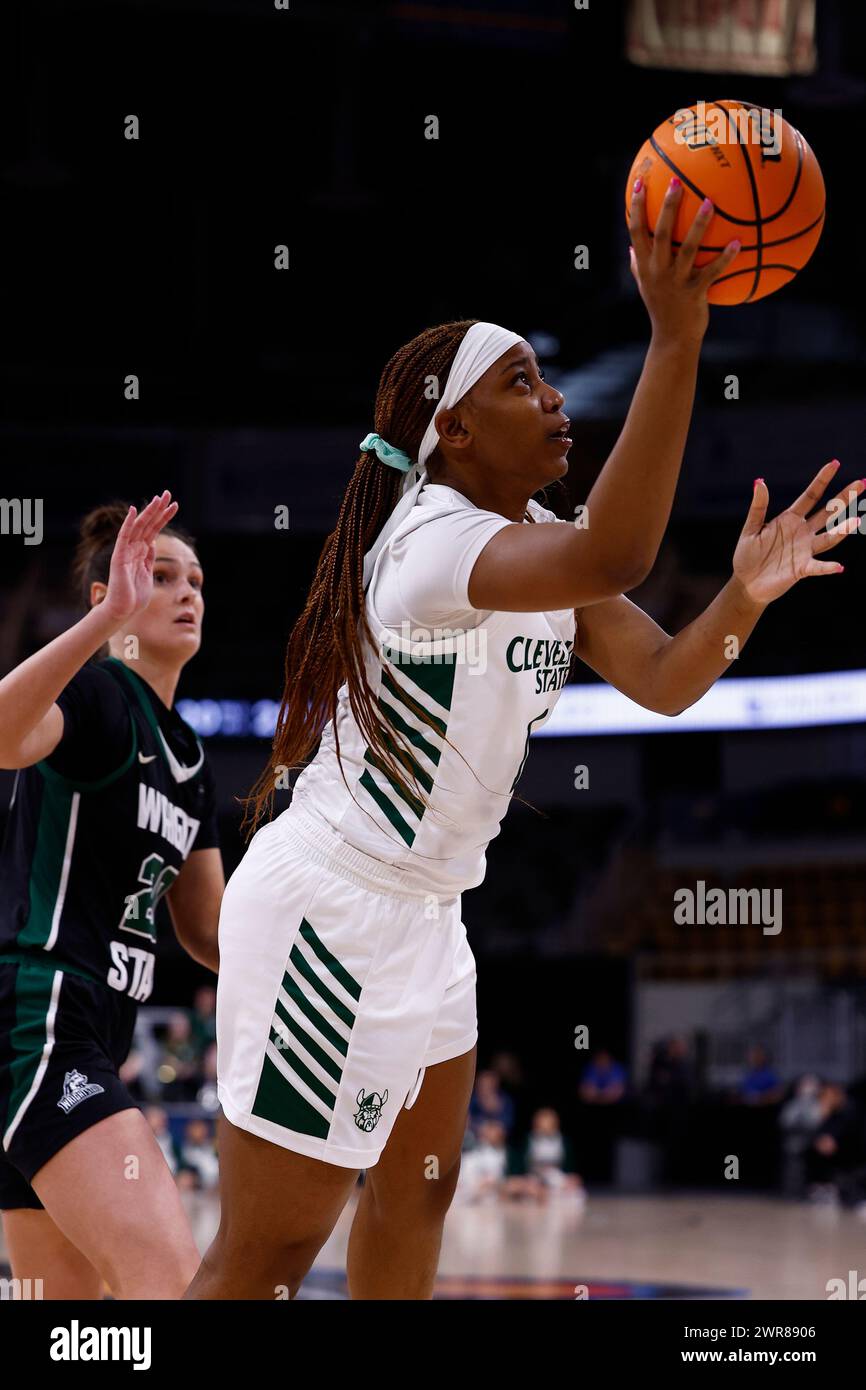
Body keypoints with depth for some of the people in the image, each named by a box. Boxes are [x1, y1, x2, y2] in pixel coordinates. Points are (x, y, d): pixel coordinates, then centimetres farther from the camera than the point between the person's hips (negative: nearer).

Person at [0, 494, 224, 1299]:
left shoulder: (188, 758, 19)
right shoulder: (95, 696, -7)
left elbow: (208, 930, 24)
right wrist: (108, 620, -43)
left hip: (86, 1046, 10)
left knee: (71, 1295, 11)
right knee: (171, 1280, -21)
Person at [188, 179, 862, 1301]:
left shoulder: (543, 542, 9)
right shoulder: (429, 538, -22)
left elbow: (662, 680, 3)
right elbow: (612, 558, -41)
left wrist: (744, 597, -17)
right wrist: (675, 340, -46)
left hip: (417, 914, 11)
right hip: (329, 911, -10)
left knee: (415, 1192, 21)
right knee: (268, 1252, -7)